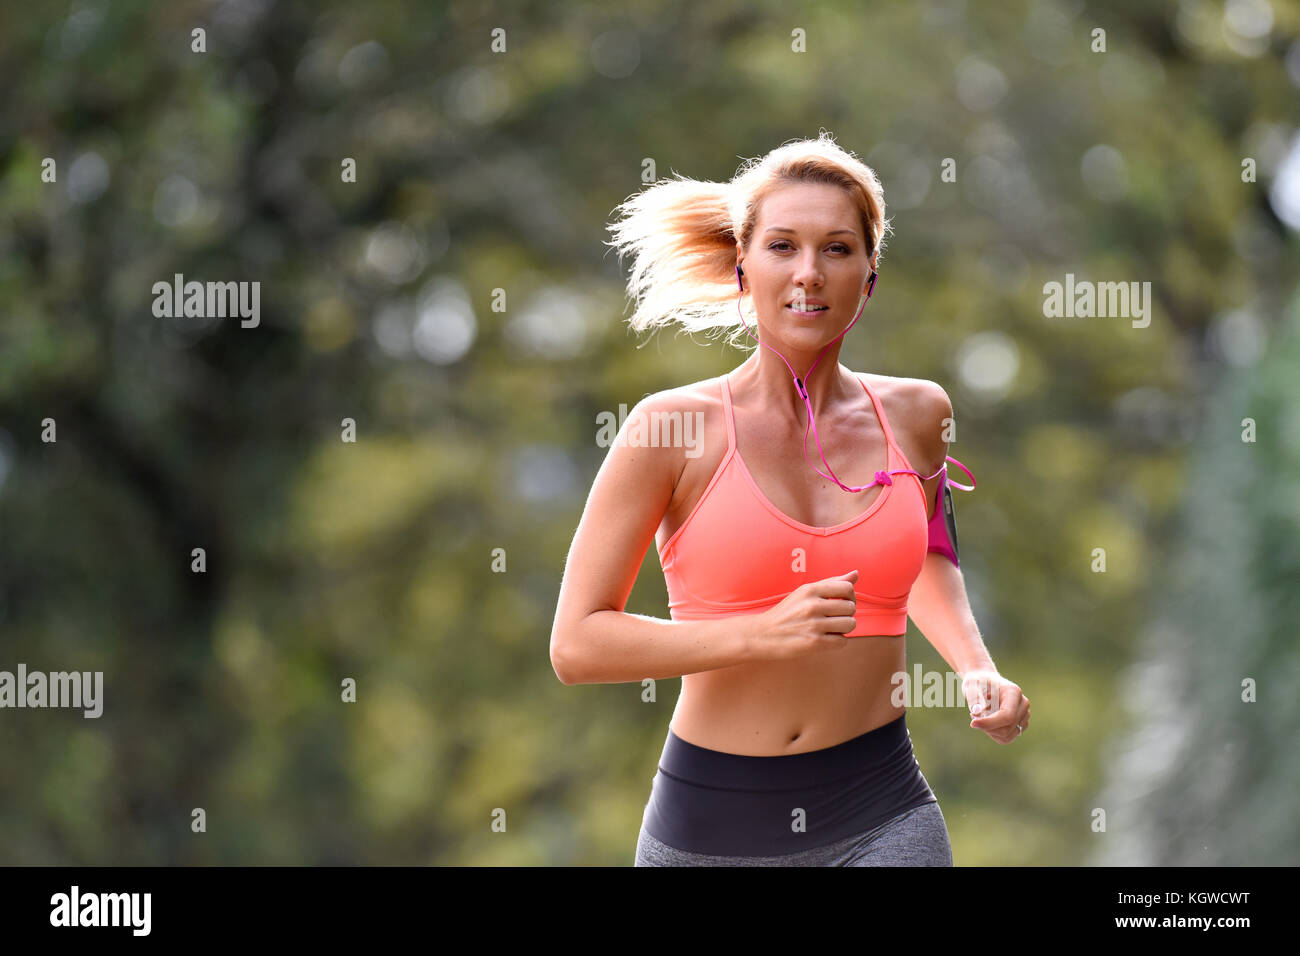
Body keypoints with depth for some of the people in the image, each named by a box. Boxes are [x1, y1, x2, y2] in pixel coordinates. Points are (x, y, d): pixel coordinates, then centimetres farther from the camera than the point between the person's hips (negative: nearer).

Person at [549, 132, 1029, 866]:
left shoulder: (916, 414, 4)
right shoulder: (674, 428, -7)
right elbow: (576, 645, -11)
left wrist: (977, 671, 11)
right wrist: (763, 634, -20)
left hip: (880, 813, 2)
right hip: (710, 823, -1)